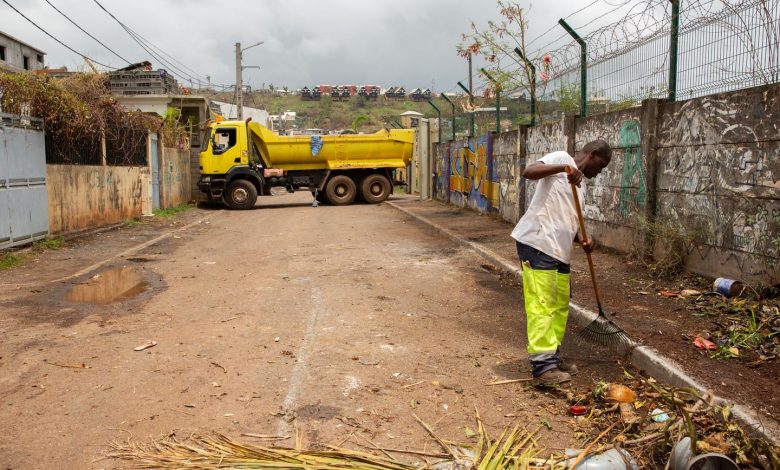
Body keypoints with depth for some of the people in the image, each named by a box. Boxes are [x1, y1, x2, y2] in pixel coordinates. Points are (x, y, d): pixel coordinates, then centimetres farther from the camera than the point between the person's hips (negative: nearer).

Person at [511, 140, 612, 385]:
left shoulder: (581, 184, 23)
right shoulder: (561, 158, -1)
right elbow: (528, 172, -19)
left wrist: (582, 240, 4)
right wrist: (563, 167, -31)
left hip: (560, 250, 9)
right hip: (537, 244, -9)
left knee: (560, 306, 13)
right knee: (542, 306, -9)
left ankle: (552, 357, 24)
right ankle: (542, 367, -6)